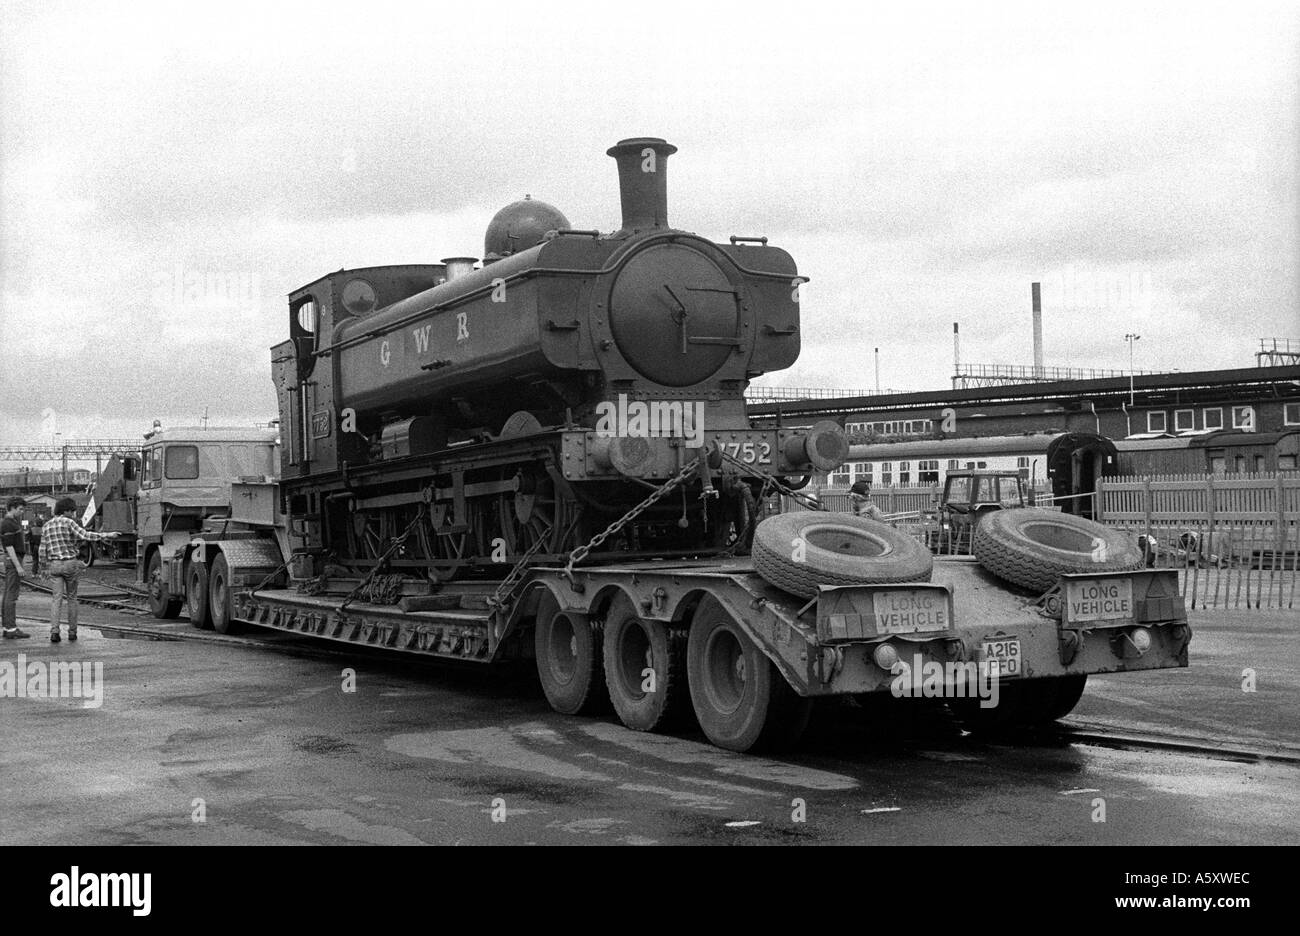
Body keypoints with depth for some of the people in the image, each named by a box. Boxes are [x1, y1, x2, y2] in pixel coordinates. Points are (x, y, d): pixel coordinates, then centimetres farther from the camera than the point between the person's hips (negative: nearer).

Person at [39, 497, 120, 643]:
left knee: (56, 598, 0)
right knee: (71, 598, 10)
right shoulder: (68, 523, -8)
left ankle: (54, 632, -15)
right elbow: (85, 535, -22)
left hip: (54, 565, 3)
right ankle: (72, 632, 14)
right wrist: (107, 535, -19)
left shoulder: (46, 527, 8)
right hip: (70, 564, -3)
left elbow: (43, 552, 8)